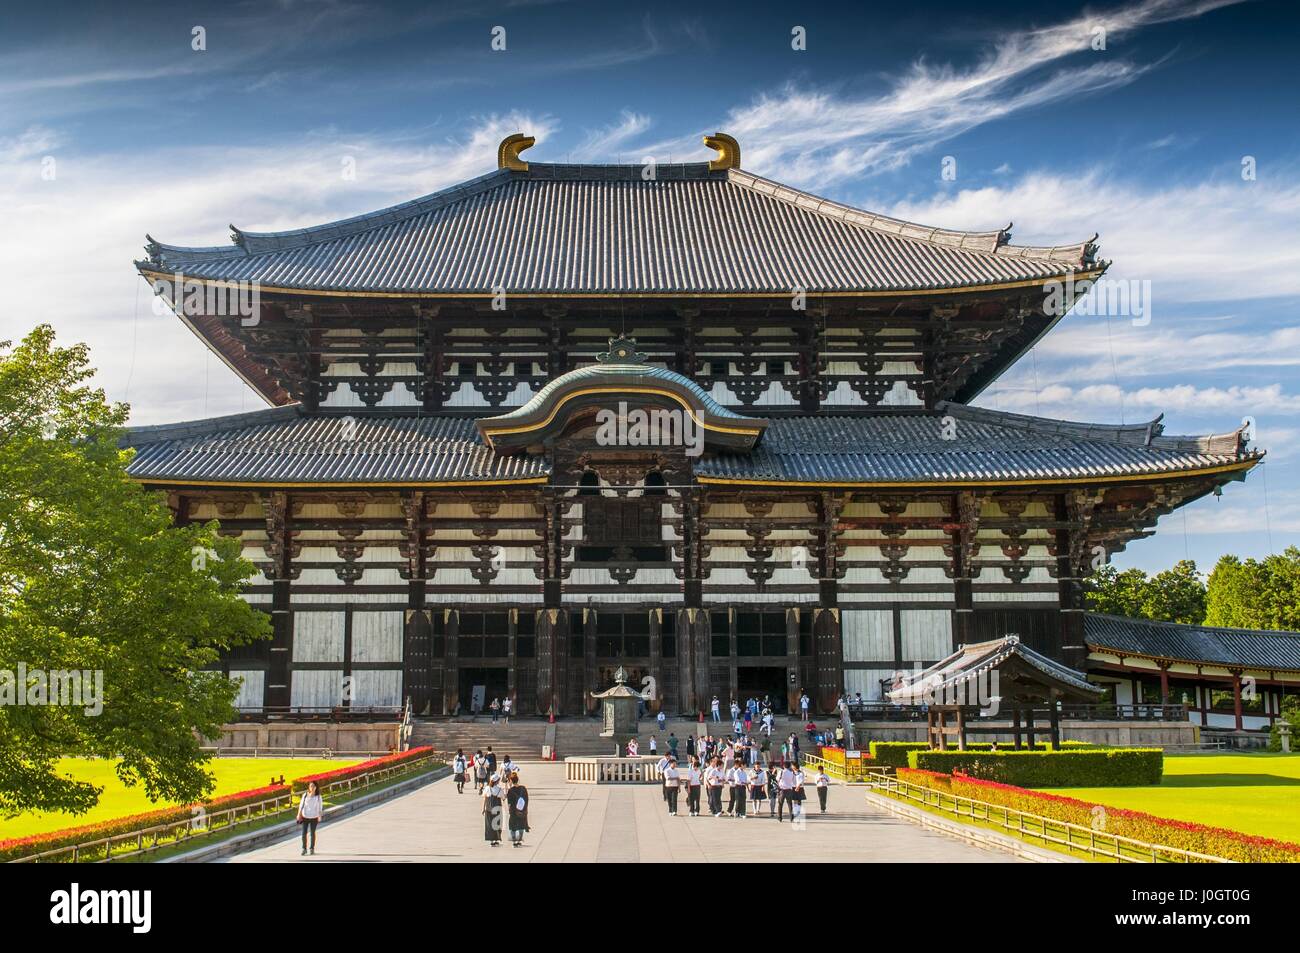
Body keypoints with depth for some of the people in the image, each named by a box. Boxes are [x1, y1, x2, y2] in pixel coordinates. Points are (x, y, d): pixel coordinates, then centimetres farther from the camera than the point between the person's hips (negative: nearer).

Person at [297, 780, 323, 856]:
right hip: (305, 816, 0)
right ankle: (304, 849, 5)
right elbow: (301, 804, 2)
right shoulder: (305, 795, -5)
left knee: (313, 833, 9)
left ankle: (312, 848, 20)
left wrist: (320, 816, -2)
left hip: (314, 817, 0)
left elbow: (320, 807, 0)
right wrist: (299, 814, 2)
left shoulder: (318, 796, -6)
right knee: (304, 833, -4)